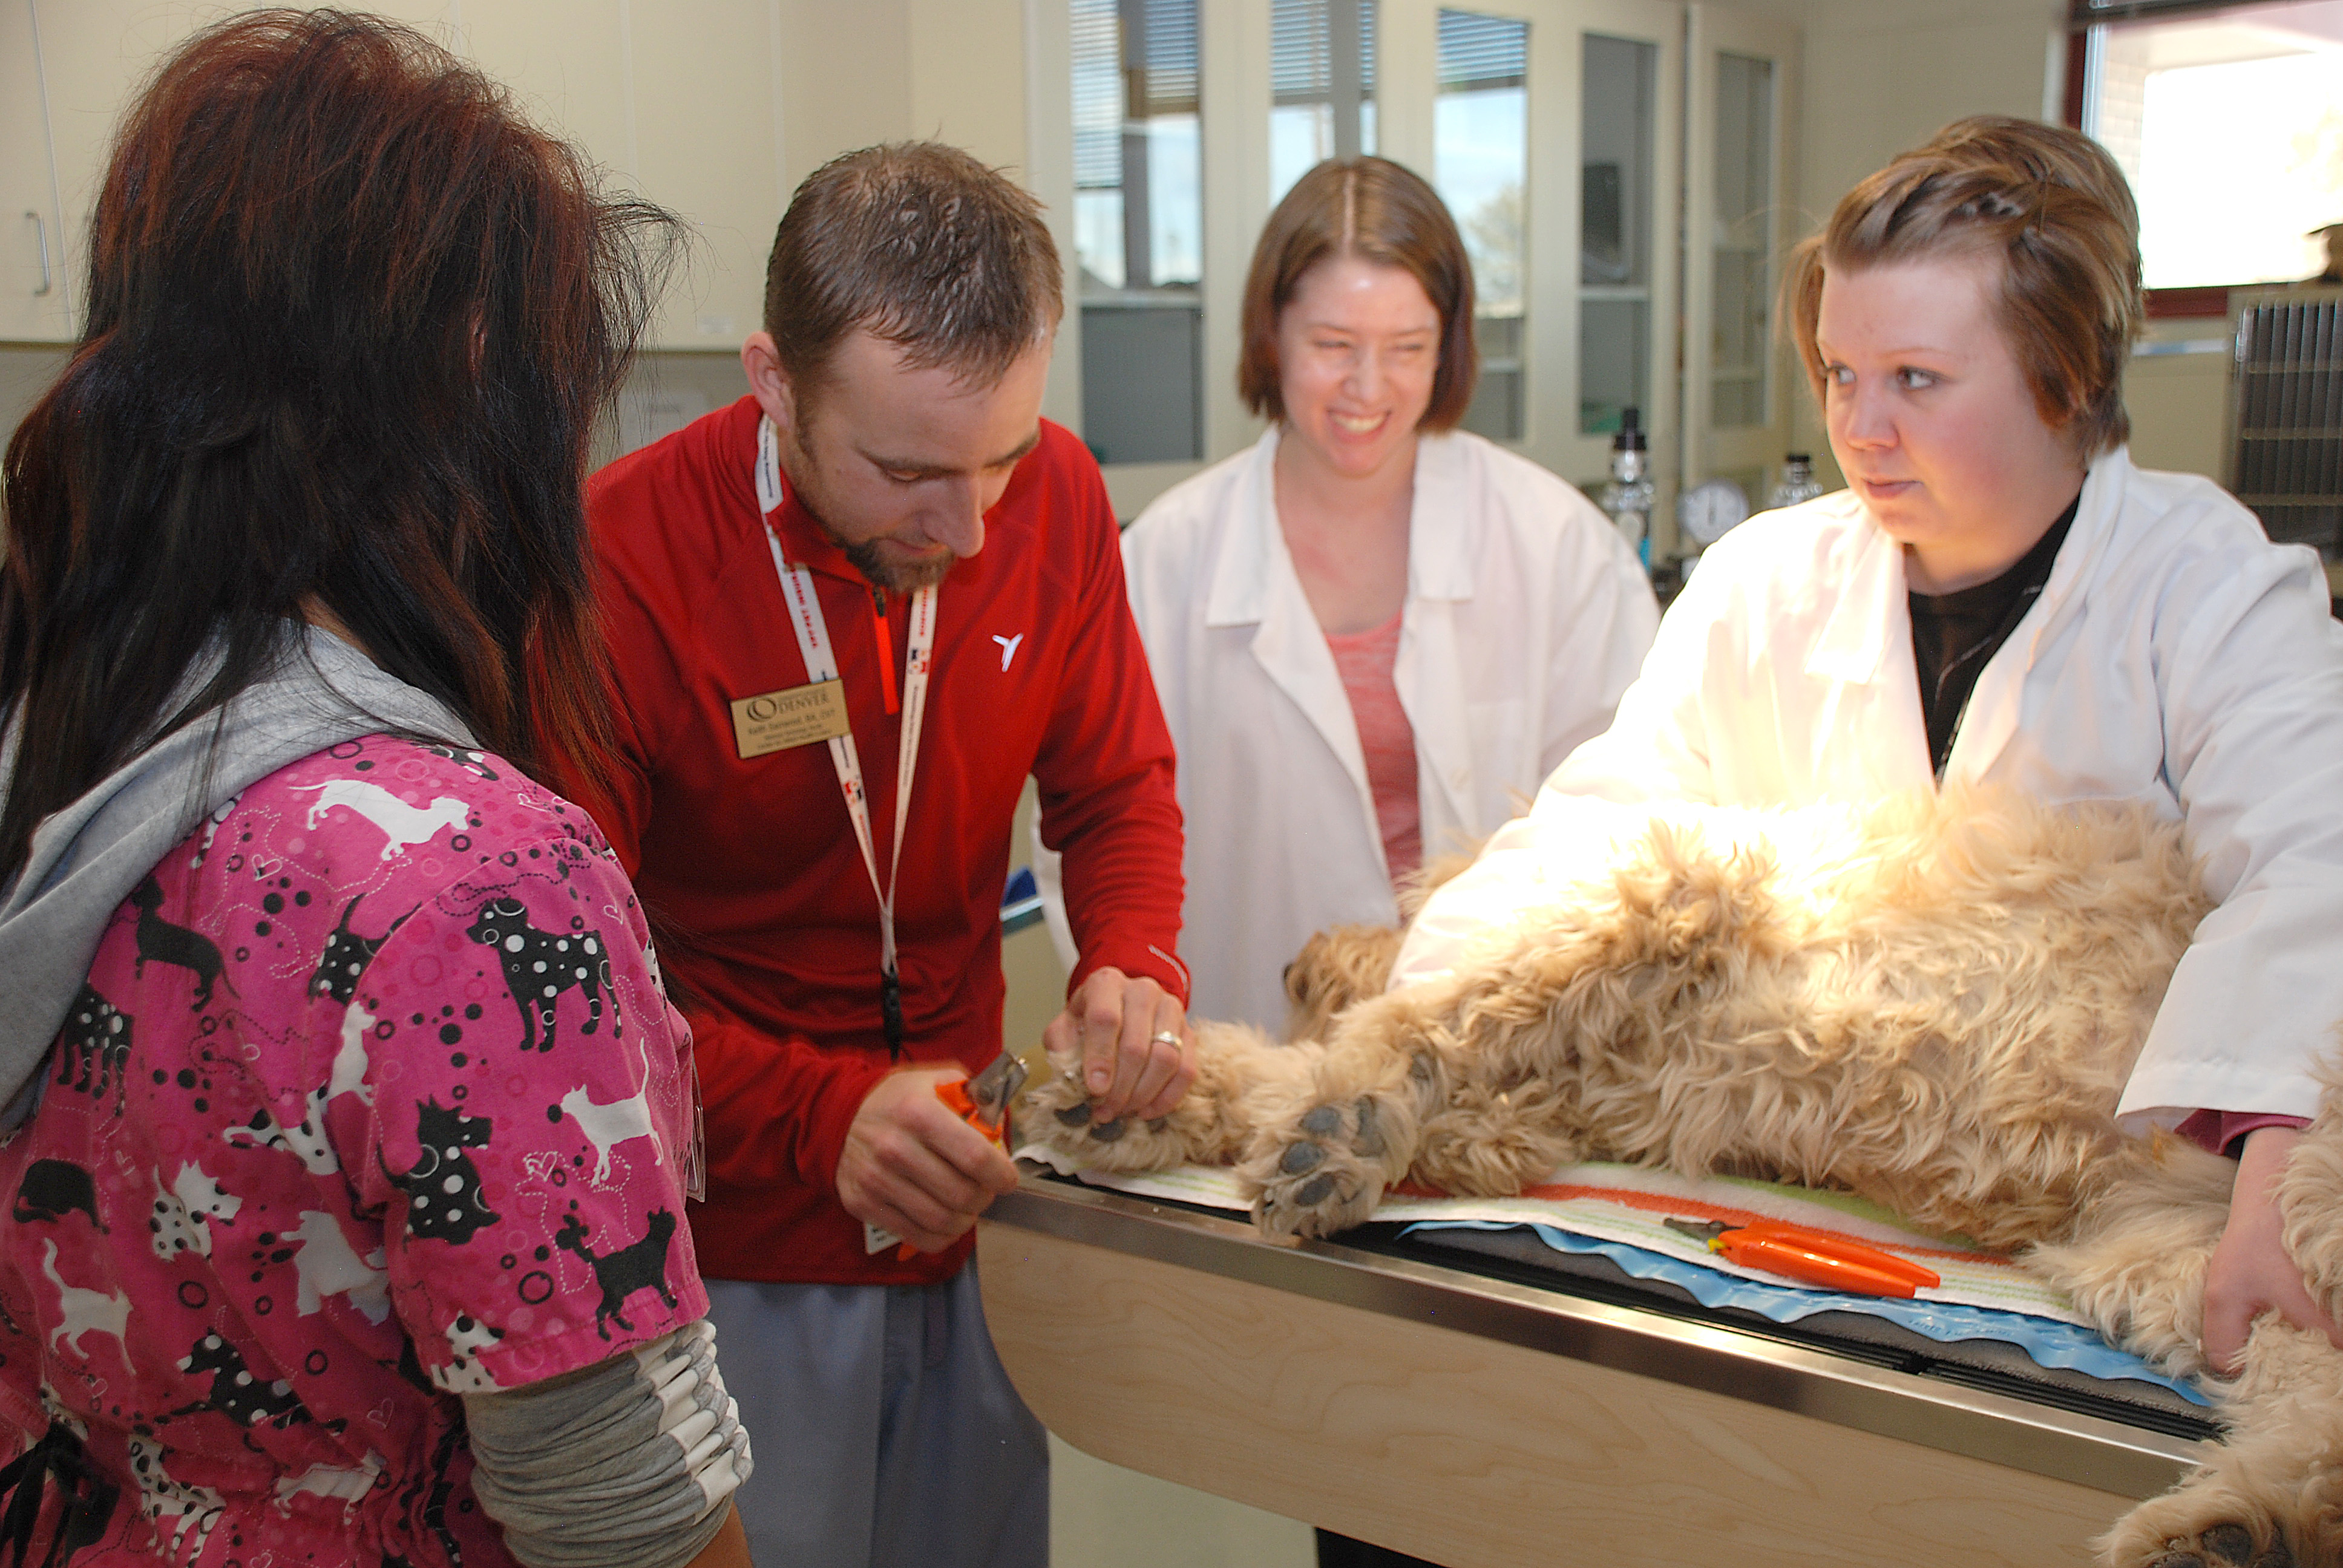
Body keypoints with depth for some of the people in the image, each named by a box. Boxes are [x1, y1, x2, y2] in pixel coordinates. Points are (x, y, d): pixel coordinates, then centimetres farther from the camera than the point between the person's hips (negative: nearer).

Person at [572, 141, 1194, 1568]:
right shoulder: (621, 563, -20)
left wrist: (1137, 965, -16)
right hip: (732, 1245, -4)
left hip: (975, 1206, 5)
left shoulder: (1053, 495, -7)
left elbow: (1119, 787, 5)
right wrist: (820, 1114, -30)